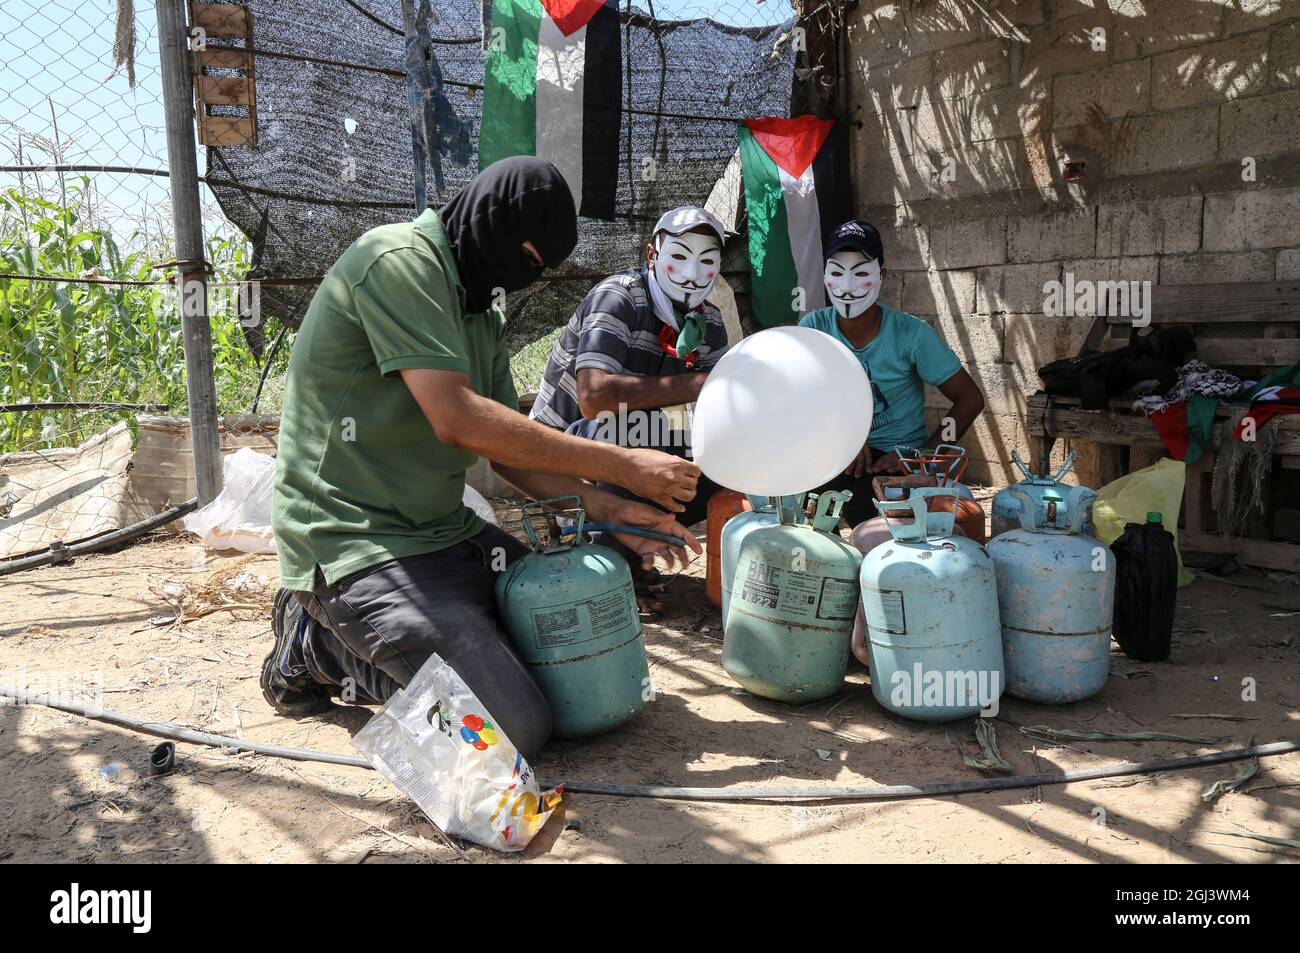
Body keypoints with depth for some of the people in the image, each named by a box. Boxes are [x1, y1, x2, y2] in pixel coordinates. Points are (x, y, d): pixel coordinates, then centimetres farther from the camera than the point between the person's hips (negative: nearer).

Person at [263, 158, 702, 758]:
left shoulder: (481, 307, 15)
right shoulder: (400, 259, -14)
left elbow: (508, 447, 11)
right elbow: (460, 421, -25)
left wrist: (605, 509, -4)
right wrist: (623, 465, -20)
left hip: (444, 531, 10)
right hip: (357, 545, -10)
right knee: (516, 729, -21)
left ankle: (353, 634, 13)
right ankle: (324, 647, 2)